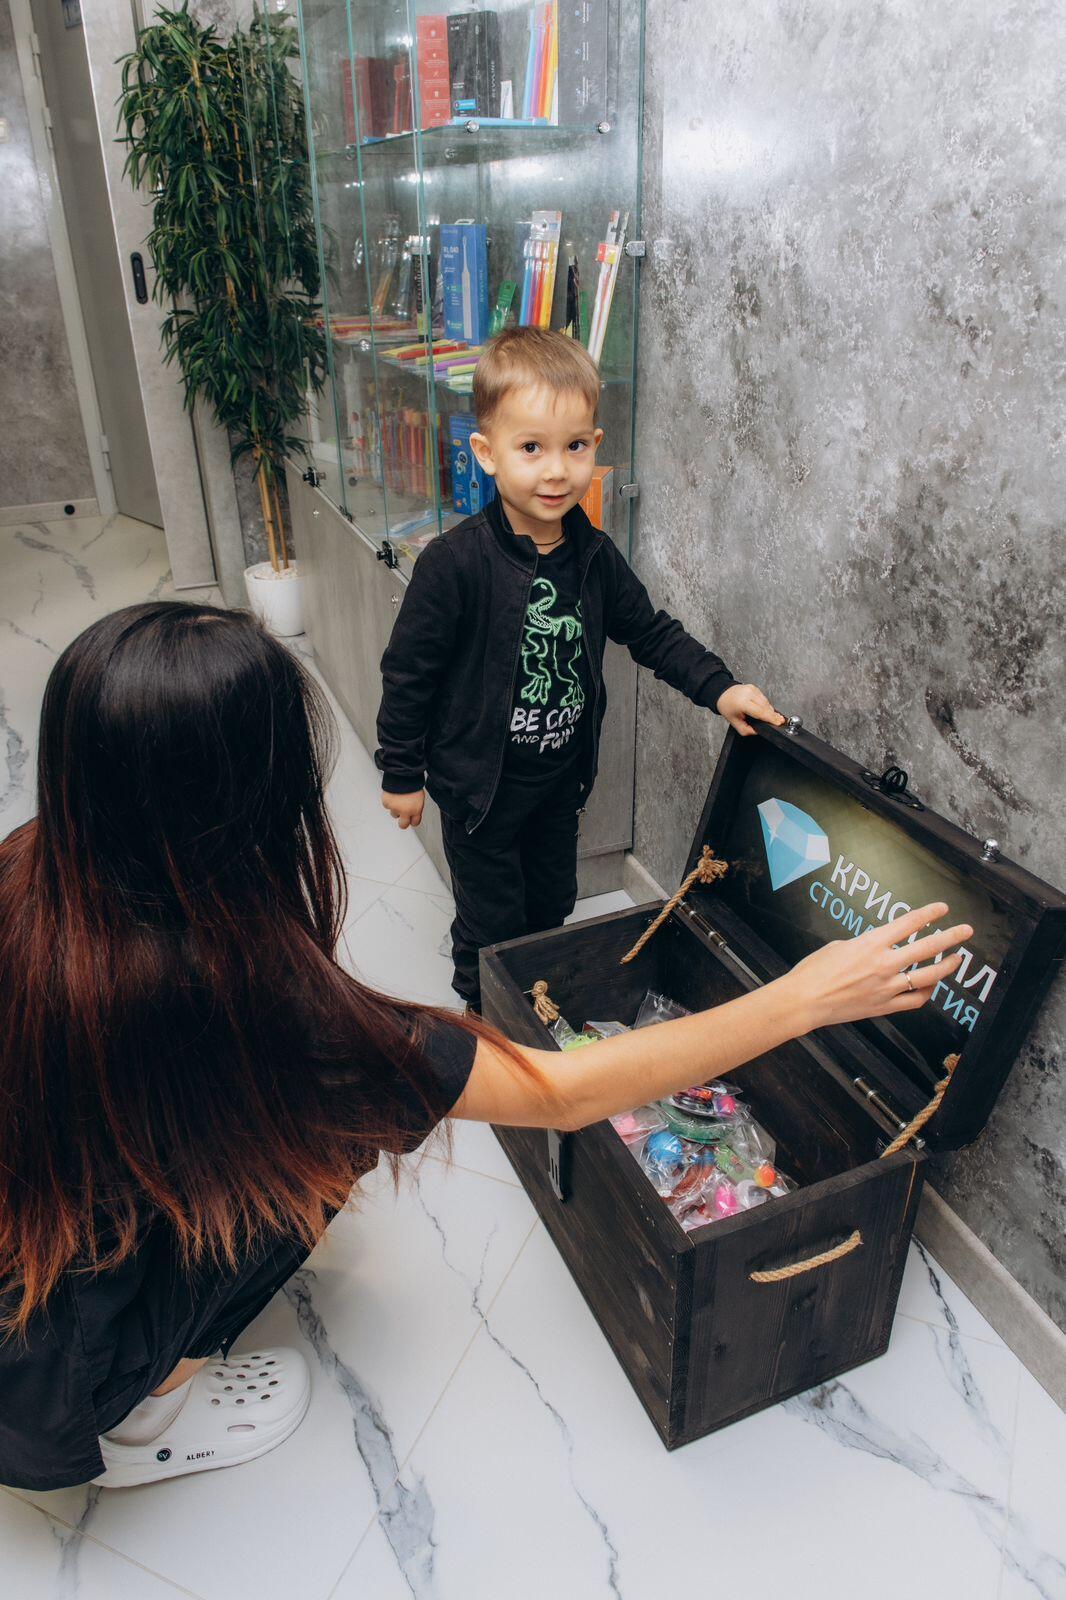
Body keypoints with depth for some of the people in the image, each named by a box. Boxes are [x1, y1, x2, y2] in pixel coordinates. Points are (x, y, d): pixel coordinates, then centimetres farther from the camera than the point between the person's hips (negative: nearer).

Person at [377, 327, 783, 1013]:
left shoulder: (596, 557, -7)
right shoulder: (455, 563, -23)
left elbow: (650, 630, 6)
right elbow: (409, 671, -16)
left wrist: (718, 687, -8)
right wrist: (402, 774, -9)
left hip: (563, 777, 5)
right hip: (480, 783, -5)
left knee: (552, 909, 24)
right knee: (492, 925, 12)